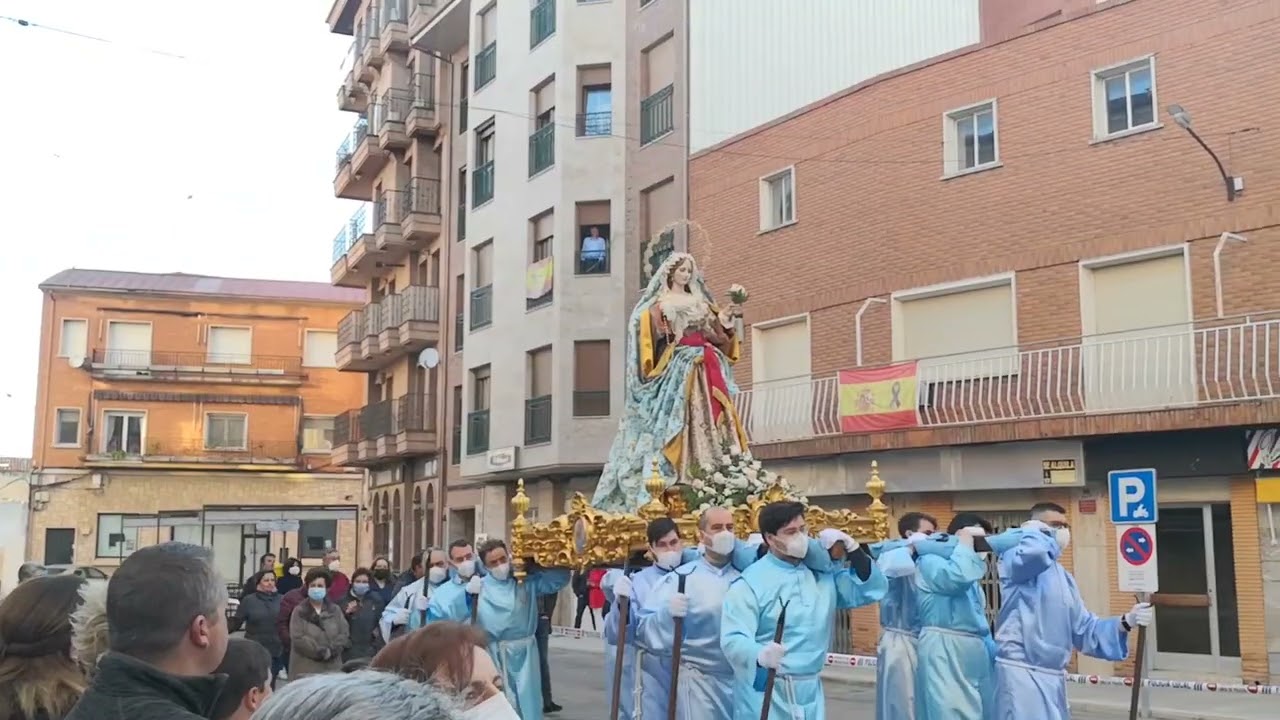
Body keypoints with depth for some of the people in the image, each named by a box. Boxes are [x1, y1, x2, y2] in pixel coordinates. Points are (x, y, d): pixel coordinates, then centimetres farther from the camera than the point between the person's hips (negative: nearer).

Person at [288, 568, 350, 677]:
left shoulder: (335, 610, 12)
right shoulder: (299, 612, 3)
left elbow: (345, 635, 5)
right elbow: (298, 638, -8)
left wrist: (331, 651, -11)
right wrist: (321, 652, -13)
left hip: (332, 668, 3)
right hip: (305, 669, -3)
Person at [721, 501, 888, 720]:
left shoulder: (823, 574, 9)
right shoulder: (751, 583, -11)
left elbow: (872, 590, 10)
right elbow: (733, 639, -19)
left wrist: (853, 549, -4)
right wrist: (760, 655, -41)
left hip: (810, 690, 6)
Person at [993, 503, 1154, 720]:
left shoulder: (1063, 577, 18)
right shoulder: (1016, 559, -8)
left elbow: (1084, 629, 18)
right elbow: (1034, 551, -34)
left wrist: (1125, 622, 2)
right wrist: (1037, 531, -10)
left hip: (1052, 676, 9)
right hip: (1022, 674, -9)